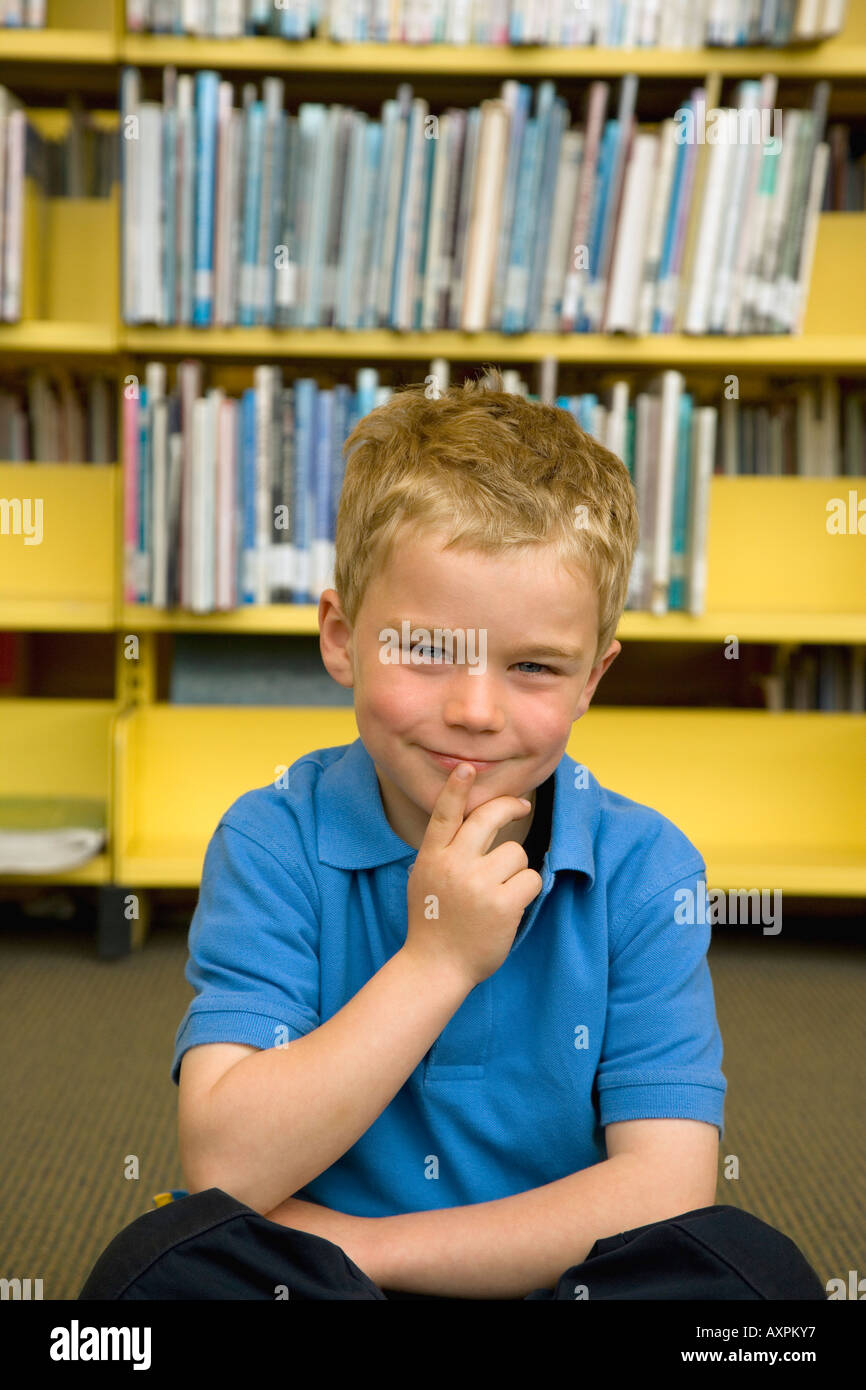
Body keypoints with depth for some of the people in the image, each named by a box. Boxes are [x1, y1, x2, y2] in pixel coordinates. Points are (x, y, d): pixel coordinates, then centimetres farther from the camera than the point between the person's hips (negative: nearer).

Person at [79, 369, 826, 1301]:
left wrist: (364, 1244, -17)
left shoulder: (644, 867, -7)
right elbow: (225, 1169, -17)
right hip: (308, 1273, -1)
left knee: (756, 1265, -26)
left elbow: (665, 1190, -14)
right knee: (161, 1259, -29)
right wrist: (435, 962, -24)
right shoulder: (273, 842, -8)